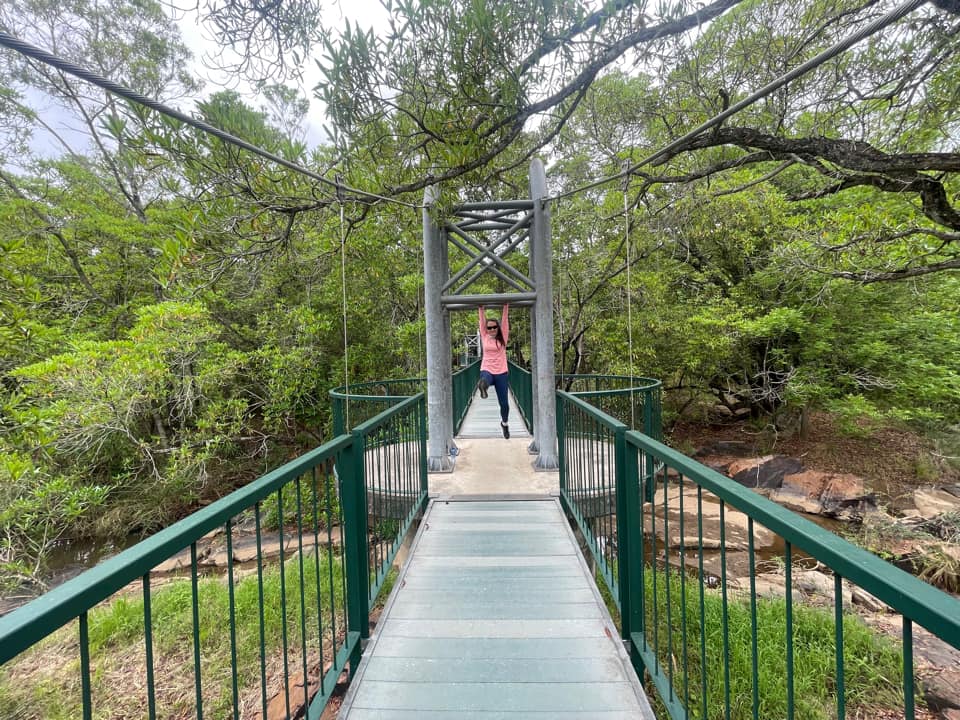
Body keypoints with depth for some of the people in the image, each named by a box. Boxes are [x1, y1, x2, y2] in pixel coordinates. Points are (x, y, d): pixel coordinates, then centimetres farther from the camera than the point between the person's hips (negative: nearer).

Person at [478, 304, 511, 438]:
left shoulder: (503, 337, 2)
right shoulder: (484, 337, 5)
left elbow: (504, 320, -3)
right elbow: (482, 321, 1)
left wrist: (506, 306, -8)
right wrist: (481, 308, -6)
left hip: (501, 373, 0)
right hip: (486, 370, 1)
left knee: (504, 403, 8)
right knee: (484, 381, -40)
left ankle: (504, 423, 32)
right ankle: (483, 387, -73)